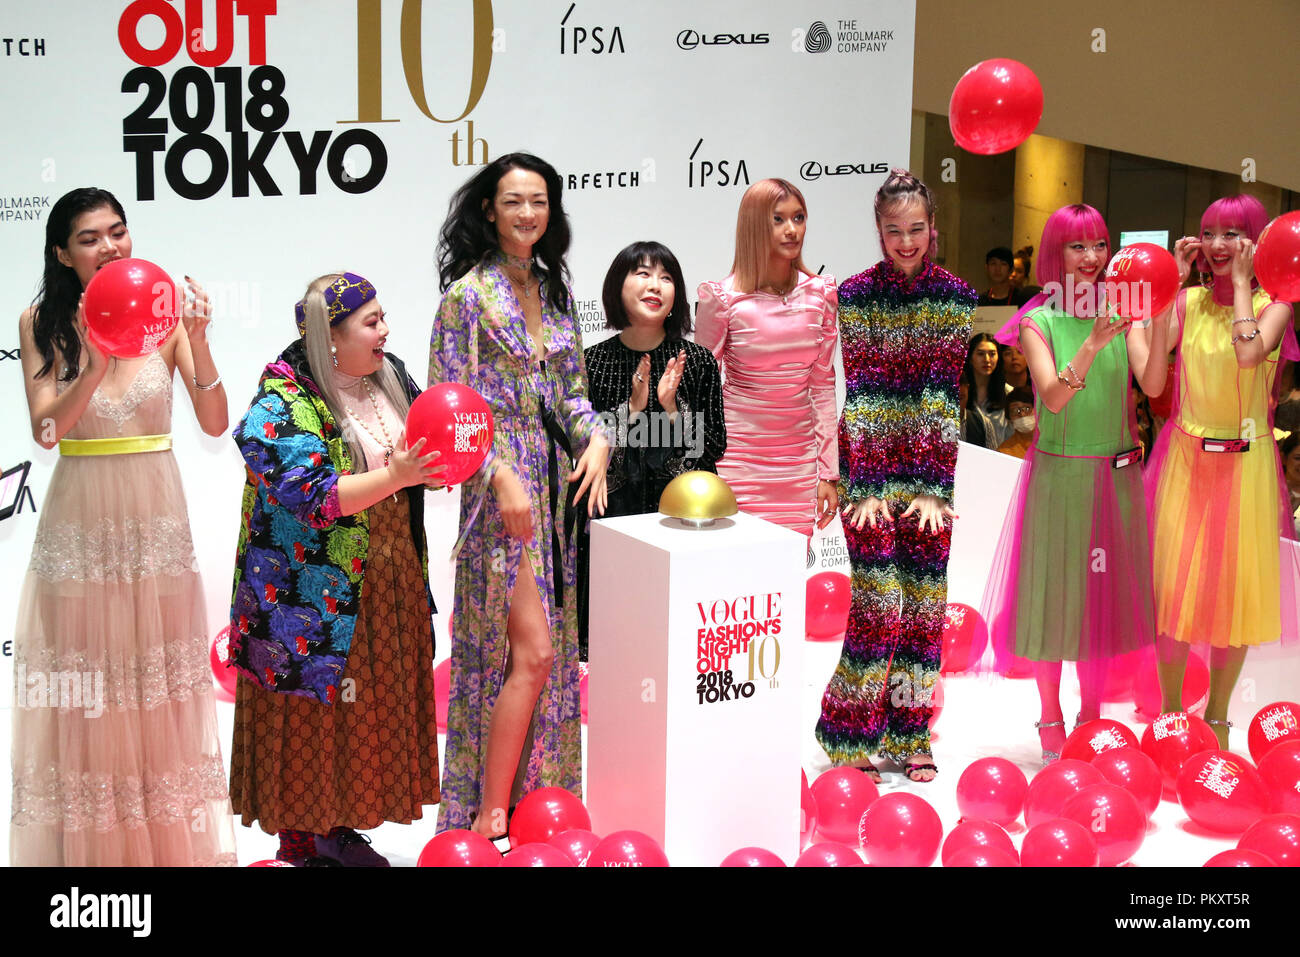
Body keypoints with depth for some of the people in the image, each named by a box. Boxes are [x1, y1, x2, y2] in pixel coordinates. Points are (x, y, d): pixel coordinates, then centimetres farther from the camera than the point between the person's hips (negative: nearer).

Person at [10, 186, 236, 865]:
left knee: (157, 678, 6)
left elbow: (214, 423, -6)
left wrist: (198, 345, -21)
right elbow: (45, 429, -10)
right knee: (83, 683, 3)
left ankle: (167, 841, 18)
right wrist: (97, 365, -25)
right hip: (79, 521, 0)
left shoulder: (165, 313, -2)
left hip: (156, 518, 0)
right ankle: (90, 844, 15)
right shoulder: (41, 323, 0)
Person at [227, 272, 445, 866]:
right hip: (316, 593, -7)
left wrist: (439, 463, -8)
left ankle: (340, 826, 27)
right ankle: (299, 836, 15)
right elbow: (311, 496, -25)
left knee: (372, 705, 13)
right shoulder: (284, 405, -16)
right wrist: (395, 476, -32)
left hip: (387, 582, 8)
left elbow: (419, 464, 15)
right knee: (313, 711, 1)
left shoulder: (389, 378, 7)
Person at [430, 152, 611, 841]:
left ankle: (532, 799, 20)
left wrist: (596, 437, -2)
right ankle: (490, 816, -1)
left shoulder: (552, 292, 14)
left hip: (557, 484, 7)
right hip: (501, 482, -7)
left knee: (550, 654, 9)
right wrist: (503, 477, -18)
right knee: (533, 651, -11)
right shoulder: (469, 293, -6)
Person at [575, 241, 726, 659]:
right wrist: (633, 409, -14)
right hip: (613, 517, 0)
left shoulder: (698, 361, 0)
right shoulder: (593, 362, 0)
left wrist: (672, 409, -15)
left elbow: (714, 448, 0)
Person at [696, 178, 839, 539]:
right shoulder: (722, 298, -7)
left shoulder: (819, 293, 3)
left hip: (798, 460, 3)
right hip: (736, 452, -3)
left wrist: (829, 472, 8)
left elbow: (823, 386, 9)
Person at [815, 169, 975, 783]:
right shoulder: (856, 295, -2)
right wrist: (865, 487, -14)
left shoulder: (954, 296, 2)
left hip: (930, 474, 2)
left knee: (924, 604, 6)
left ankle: (910, 737, 18)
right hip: (871, 469, -2)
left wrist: (935, 489, -10)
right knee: (877, 605, -7)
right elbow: (860, 393, -8)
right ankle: (851, 740, 6)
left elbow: (944, 394, -4)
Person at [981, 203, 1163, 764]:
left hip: (1116, 474, 3)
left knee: (1105, 589, 11)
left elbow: (1152, 385, -12)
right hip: (1059, 472, -3)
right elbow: (1054, 398, -20)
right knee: (1054, 589, 4)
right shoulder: (1039, 322, -7)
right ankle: (1050, 719, 19)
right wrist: (1092, 344, -33)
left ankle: (1092, 712, 27)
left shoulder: (1121, 312, 1)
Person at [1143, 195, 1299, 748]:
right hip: (1185, 456, 2)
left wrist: (1241, 281, -14)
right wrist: (1174, 279, -9)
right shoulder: (1189, 301, 4)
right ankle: (1170, 712, 17)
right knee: (1173, 580, 3)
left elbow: (1250, 354, -24)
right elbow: (1152, 354, -15)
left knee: (1234, 587, 5)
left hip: (1244, 463, -2)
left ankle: (1217, 717, 20)